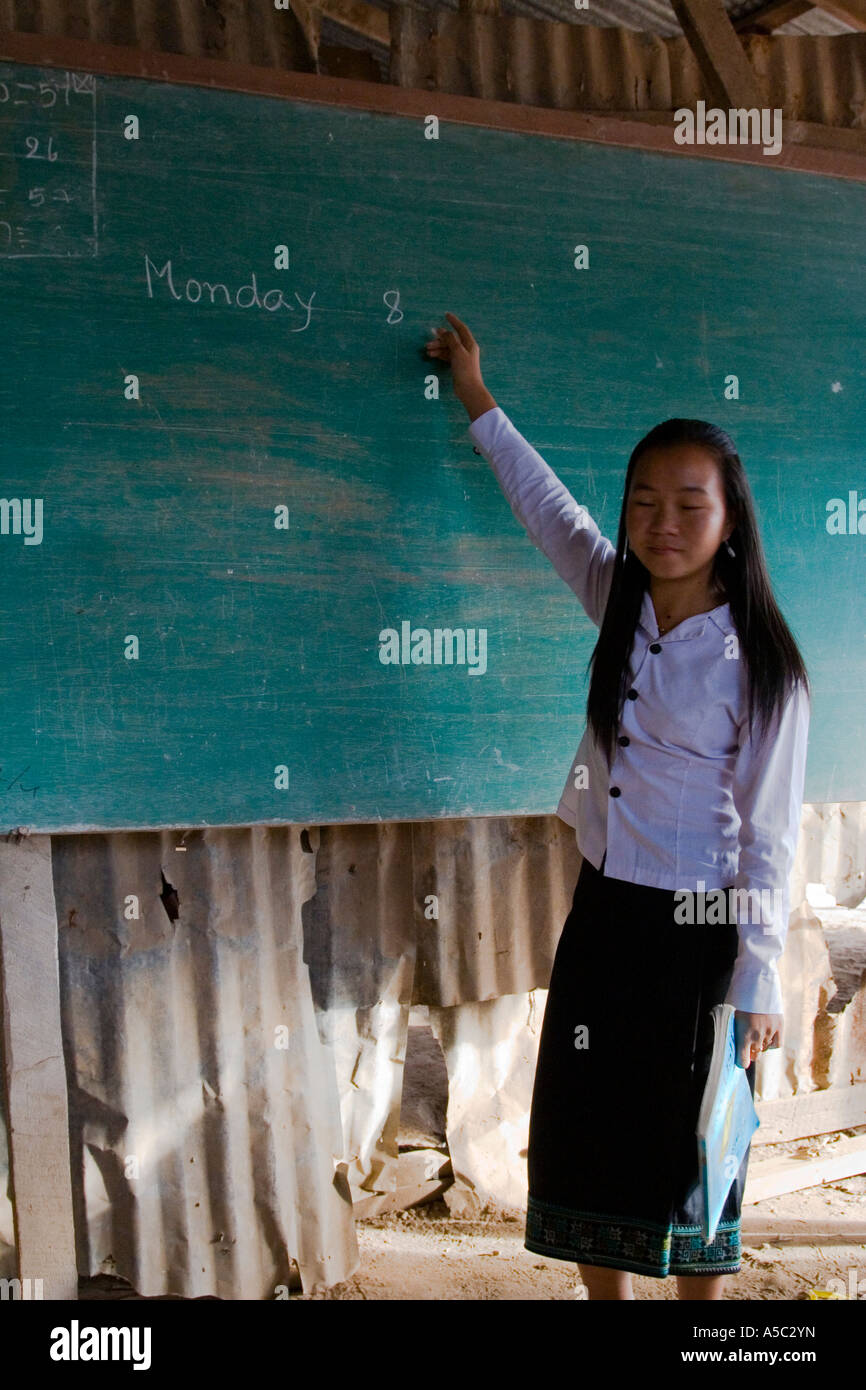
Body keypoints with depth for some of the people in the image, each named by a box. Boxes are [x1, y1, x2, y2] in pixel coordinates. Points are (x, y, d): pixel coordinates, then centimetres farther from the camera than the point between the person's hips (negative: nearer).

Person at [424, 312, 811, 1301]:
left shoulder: (760, 664, -14)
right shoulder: (621, 605, 2)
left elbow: (768, 838, -11)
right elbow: (548, 505, 18)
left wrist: (756, 985, -11)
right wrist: (477, 401, 25)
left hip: (696, 932, -6)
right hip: (601, 916, 6)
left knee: (688, 1154, 7)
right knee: (586, 1142, 12)